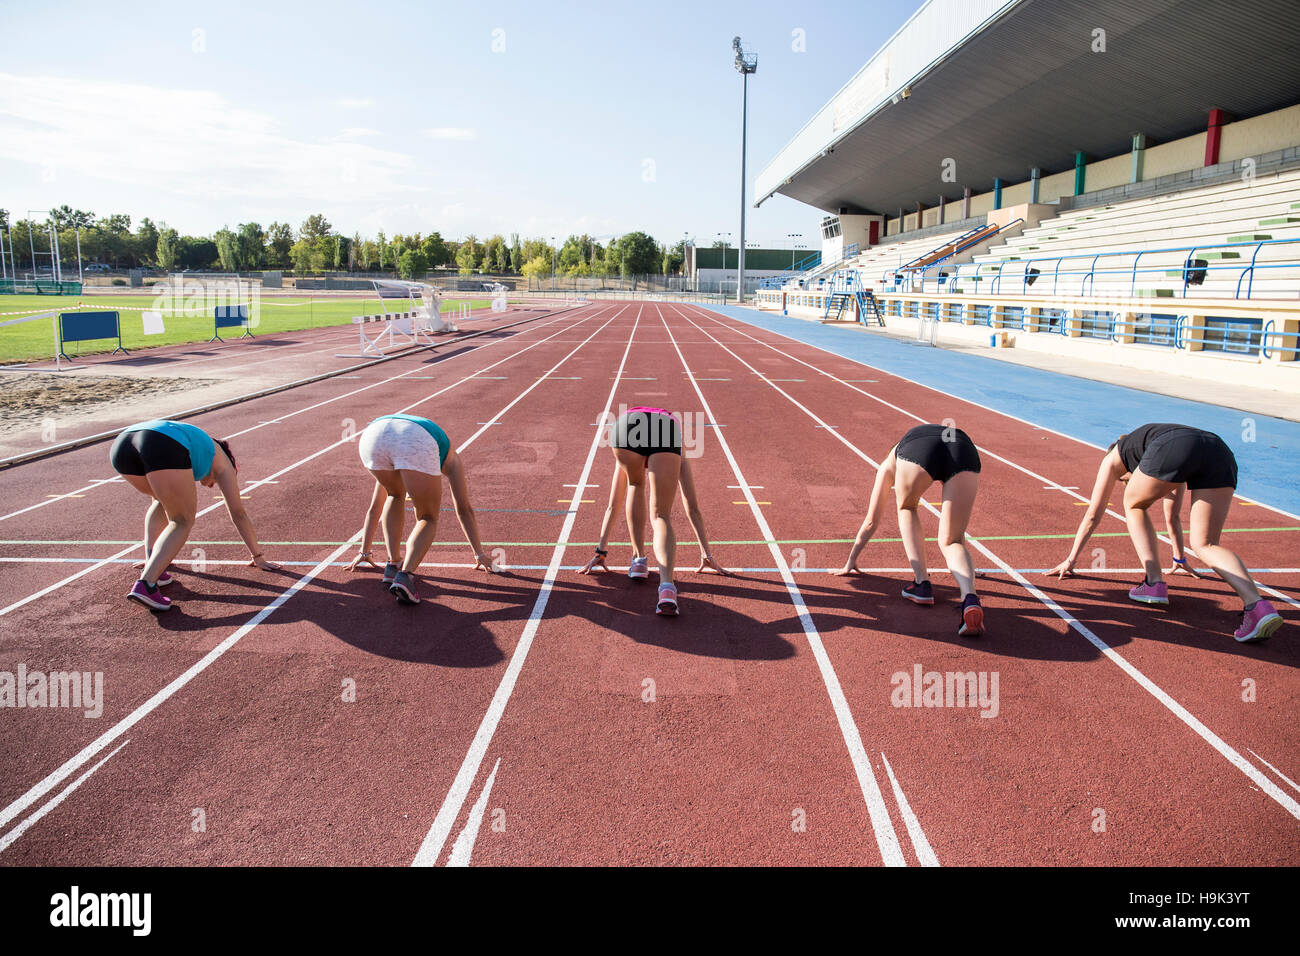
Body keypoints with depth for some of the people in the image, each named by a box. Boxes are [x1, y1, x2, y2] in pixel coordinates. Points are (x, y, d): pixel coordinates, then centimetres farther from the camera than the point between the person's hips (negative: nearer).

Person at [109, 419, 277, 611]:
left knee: (163, 500, 32)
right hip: (163, 449, -6)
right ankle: (145, 584, -9)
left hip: (121, 445, 6)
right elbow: (238, 514, 32)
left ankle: (152, 566, 19)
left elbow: (162, 504, 54)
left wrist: (159, 556, 63)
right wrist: (258, 556, 40)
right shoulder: (220, 460, 32)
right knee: (182, 522, 10)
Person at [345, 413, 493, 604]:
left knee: (395, 495, 34)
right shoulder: (451, 459, 40)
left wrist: (364, 552, 60)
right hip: (415, 443, -3)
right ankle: (404, 576, -7)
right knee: (428, 519, 16)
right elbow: (464, 510, 38)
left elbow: (374, 508, 53)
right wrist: (480, 555, 44)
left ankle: (393, 565, 22)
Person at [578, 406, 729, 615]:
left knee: (635, 485, 32)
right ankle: (667, 587, -17)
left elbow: (613, 506, 50)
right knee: (661, 516, 6)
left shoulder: (626, 461, 47)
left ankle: (639, 558, 26)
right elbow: (693, 509, 43)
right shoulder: (680, 460, 44)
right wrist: (706, 554, 48)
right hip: (666, 430, -1)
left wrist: (601, 552, 54)